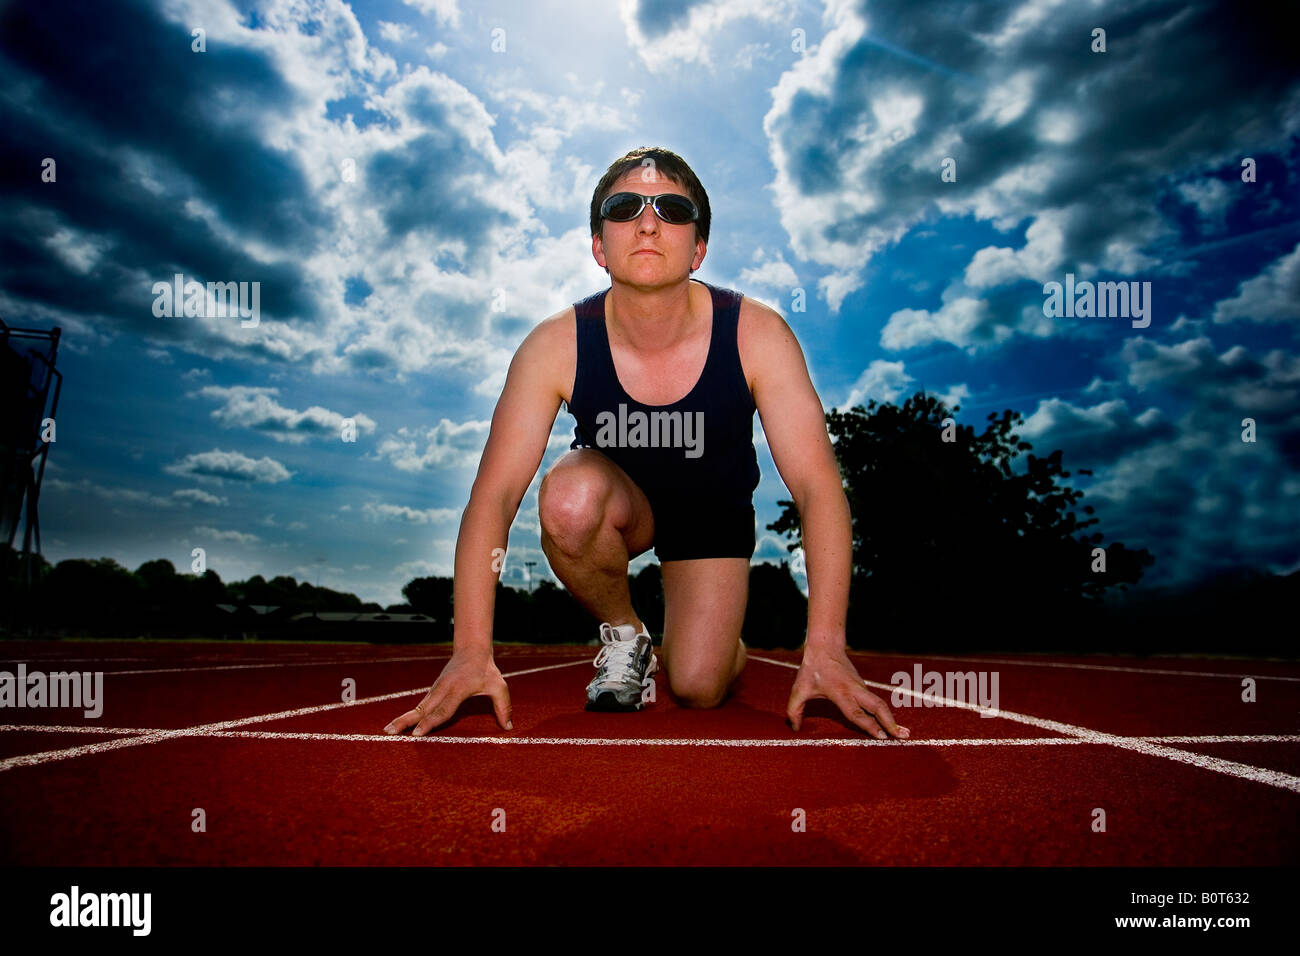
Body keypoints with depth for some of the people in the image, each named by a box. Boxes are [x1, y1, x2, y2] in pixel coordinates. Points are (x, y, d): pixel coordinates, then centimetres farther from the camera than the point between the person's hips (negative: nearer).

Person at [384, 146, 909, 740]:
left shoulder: (756, 335, -27)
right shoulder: (555, 346, -26)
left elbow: (818, 488, -29)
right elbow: (493, 497, -27)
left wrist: (824, 651, -36)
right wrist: (471, 653, -35)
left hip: (713, 513, 0)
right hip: (615, 500, 1)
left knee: (698, 689, -15)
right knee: (569, 495, -35)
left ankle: (725, 643, 26)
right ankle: (624, 635, -4)